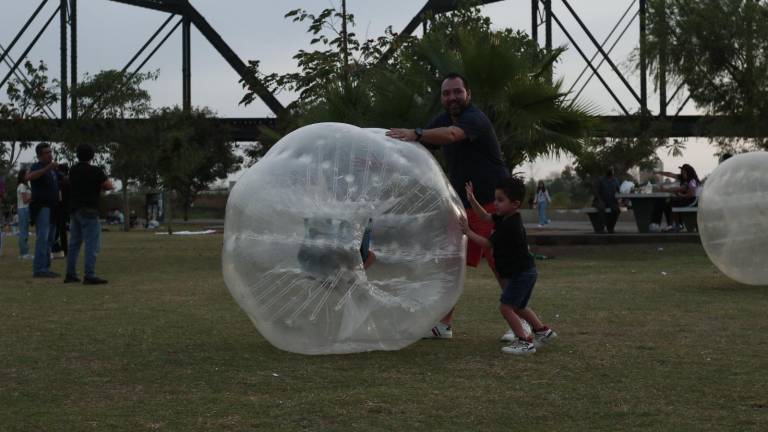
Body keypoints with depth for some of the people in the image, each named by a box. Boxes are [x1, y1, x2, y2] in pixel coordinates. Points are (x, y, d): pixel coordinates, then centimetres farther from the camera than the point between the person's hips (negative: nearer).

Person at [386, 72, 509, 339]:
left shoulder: (474, 119, -18)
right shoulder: (443, 121, 9)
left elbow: (451, 135, -40)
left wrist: (416, 134, -54)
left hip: (493, 203, -8)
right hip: (463, 205, 8)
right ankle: (444, 325, 11)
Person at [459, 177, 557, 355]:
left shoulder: (510, 226, -24)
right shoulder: (506, 218, 5)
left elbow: (488, 243, -17)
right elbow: (486, 217, 15)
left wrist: (468, 232, -12)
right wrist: (472, 200, 3)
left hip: (521, 273, -11)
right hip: (525, 272, 11)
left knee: (506, 307, -11)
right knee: (518, 307, 24)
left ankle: (525, 342, -10)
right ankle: (543, 331, 36)